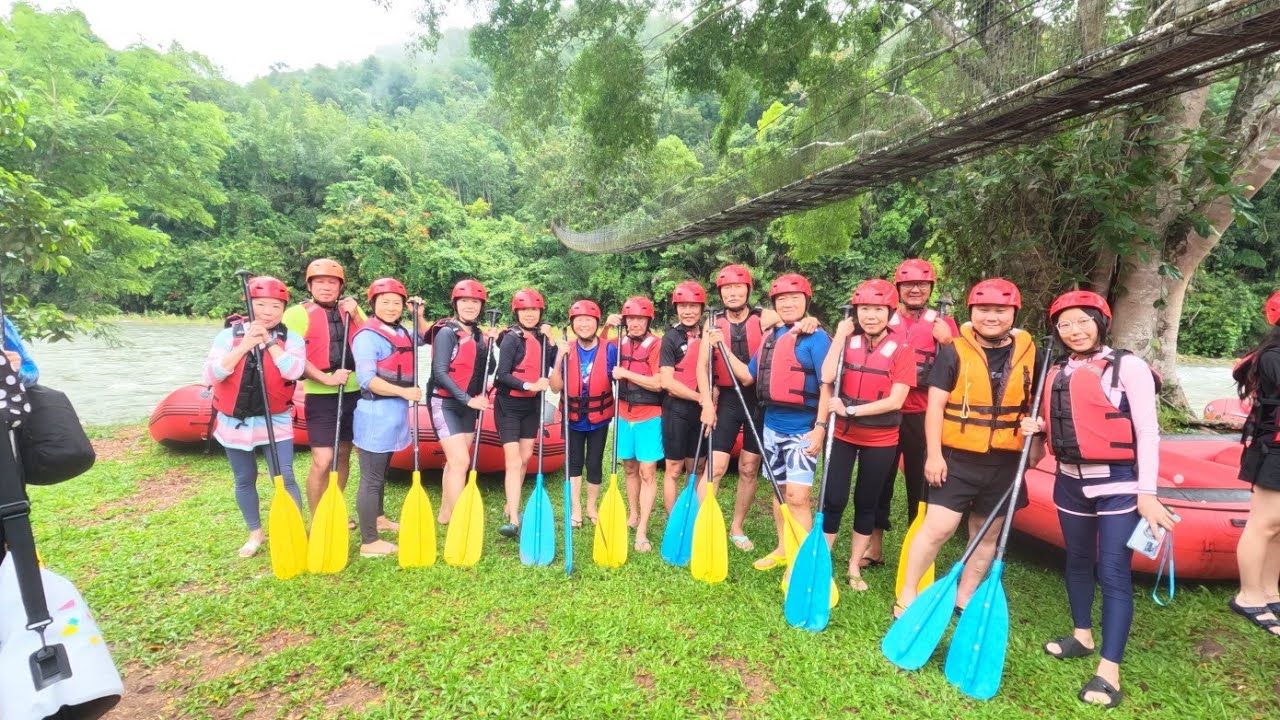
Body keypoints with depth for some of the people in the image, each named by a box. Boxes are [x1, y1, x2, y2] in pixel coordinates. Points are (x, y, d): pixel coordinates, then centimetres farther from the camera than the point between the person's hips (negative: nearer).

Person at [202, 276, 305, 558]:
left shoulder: (291, 339, -5)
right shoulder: (230, 334, -2)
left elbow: (294, 371, -23)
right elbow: (211, 375, -13)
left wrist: (269, 341, -21)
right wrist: (244, 346, -21)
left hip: (275, 421, -2)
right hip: (234, 421, 2)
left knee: (284, 478, -6)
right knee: (244, 480, 14)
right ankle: (255, 533, 31)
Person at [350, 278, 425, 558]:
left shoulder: (401, 332, 9)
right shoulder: (368, 335, -14)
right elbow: (366, 379, -22)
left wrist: (419, 315, 14)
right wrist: (403, 391, -25)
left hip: (395, 411, 9)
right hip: (377, 413, -9)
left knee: (382, 472, 24)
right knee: (371, 478, -2)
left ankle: (379, 518, 41)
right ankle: (369, 542, 6)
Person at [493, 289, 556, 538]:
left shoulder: (540, 337, 4)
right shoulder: (512, 338, -14)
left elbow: (553, 366, -1)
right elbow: (502, 374, -19)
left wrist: (550, 340, -9)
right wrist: (529, 385, -29)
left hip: (531, 405, 7)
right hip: (509, 405, -6)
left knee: (525, 458, 14)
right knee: (513, 462, -10)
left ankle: (511, 506, 29)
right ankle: (514, 521, -11)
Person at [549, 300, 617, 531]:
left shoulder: (609, 349, -13)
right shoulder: (566, 350, -9)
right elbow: (556, 388, -12)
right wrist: (559, 359, -23)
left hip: (599, 417, -1)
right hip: (573, 417, 1)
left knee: (594, 463, 9)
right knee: (574, 462, 11)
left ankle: (592, 506, 31)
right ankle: (575, 509, 25)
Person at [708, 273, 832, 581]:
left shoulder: (816, 337, -11)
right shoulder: (770, 337, 9)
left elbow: (826, 386, -15)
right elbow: (748, 376, 13)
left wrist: (820, 427, -21)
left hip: (803, 429, -7)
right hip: (772, 425, 7)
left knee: (797, 496, -9)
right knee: (779, 490, 16)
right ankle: (783, 549, 31)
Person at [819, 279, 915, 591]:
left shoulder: (901, 349, -7)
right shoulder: (847, 341, -1)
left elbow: (895, 401, -14)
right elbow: (827, 377, -18)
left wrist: (850, 410, -20)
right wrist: (840, 335, -15)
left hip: (881, 440, 0)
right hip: (842, 434, 1)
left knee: (867, 503, 12)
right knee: (834, 499, 2)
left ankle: (854, 567, 27)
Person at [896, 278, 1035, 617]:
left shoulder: (1028, 352, 5)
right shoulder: (954, 352, -6)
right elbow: (935, 405, -8)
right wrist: (934, 454, -13)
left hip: (1004, 462, 4)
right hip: (957, 458, -4)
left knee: (988, 534, 14)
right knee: (938, 527, -5)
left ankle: (965, 598, 31)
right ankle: (907, 594, 11)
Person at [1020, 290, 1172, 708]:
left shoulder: (1127, 366, -9)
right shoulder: (1058, 373, 8)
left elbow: (1148, 432, -11)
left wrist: (1147, 492, -15)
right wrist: (1038, 427, -2)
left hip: (1118, 483, -6)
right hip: (1071, 480, 6)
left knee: (1113, 573, -4)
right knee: (1077, 562, 17)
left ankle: (1109, 671, 2)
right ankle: (1082, 635, 35)